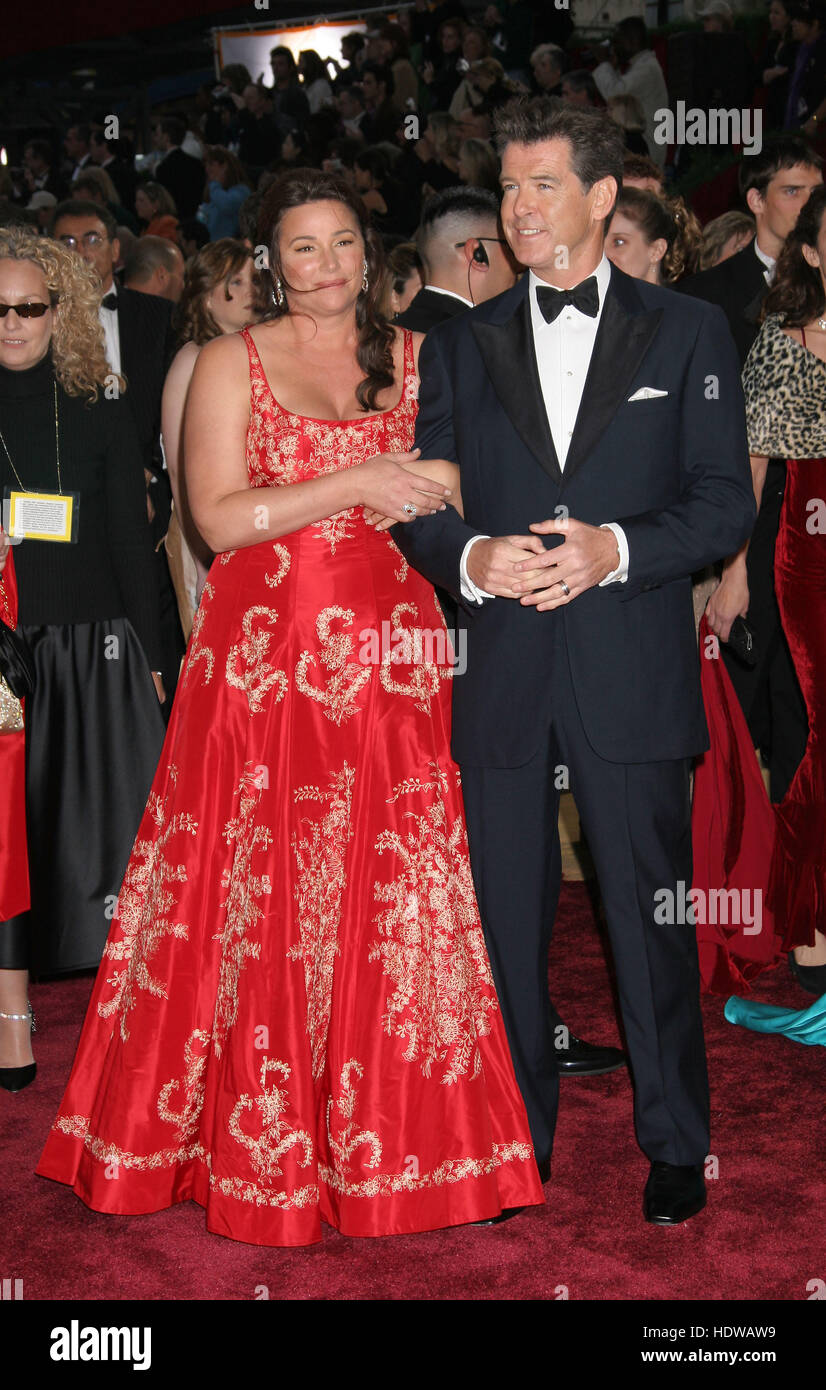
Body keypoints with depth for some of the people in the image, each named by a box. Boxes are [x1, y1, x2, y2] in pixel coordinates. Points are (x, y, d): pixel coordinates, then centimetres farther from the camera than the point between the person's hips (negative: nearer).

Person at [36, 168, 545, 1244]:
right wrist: (353, 484, -13)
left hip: (388, 656, 2)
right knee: (262, 895, 1)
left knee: (393, 893, 2)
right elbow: (218, 518, -6)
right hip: (266, 655, -2)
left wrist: (426, 493, -6)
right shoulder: (233, 361, 4)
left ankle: (395, 1132, 16)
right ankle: (265, 1146, 16)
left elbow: (463, 484, 16)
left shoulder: (415, 358, 13)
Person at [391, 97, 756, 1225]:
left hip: (632, 676, -2)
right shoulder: (459, 344, 13)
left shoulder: (687, 332, 6)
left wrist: (616, 548, -16)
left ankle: (676, 1149, 21)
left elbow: (727, 501, 0)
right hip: (497, 677, 3)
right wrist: (470, 559, -12)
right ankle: (515, 1145, 23)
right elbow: (421, 507, 9)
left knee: (651, 920, 5)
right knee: (507, 923, 9)